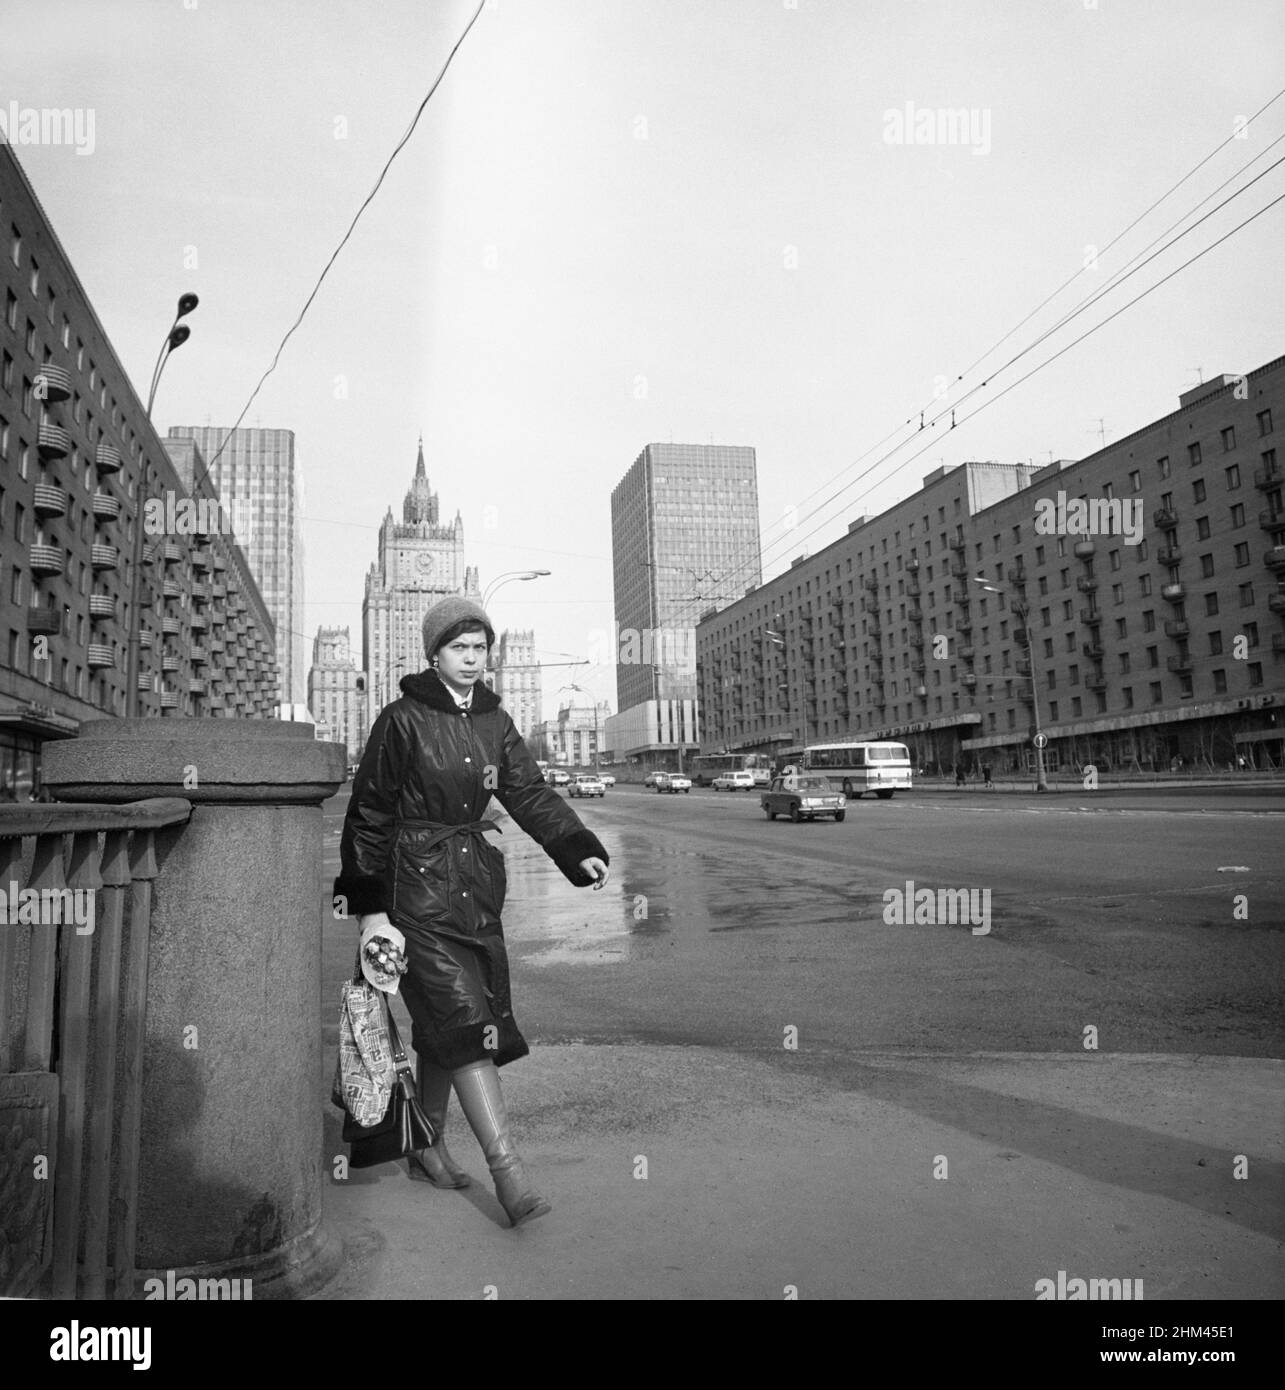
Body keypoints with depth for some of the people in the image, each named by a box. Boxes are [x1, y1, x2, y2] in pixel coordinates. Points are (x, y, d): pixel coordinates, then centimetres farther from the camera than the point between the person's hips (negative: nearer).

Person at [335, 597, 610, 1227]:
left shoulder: (494, 723, 9)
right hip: (417, 885, -6)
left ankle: (429, 1146, 31)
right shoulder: (402, 721, -7)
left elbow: (530, 793, 3)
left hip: (476, 883, 6)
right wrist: (368, 902, -8)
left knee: (445, 1026, 13)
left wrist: (580, 850, -11)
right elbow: (368, 813, -5)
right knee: (464, 1020, -10)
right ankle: (506, 1168, -8)